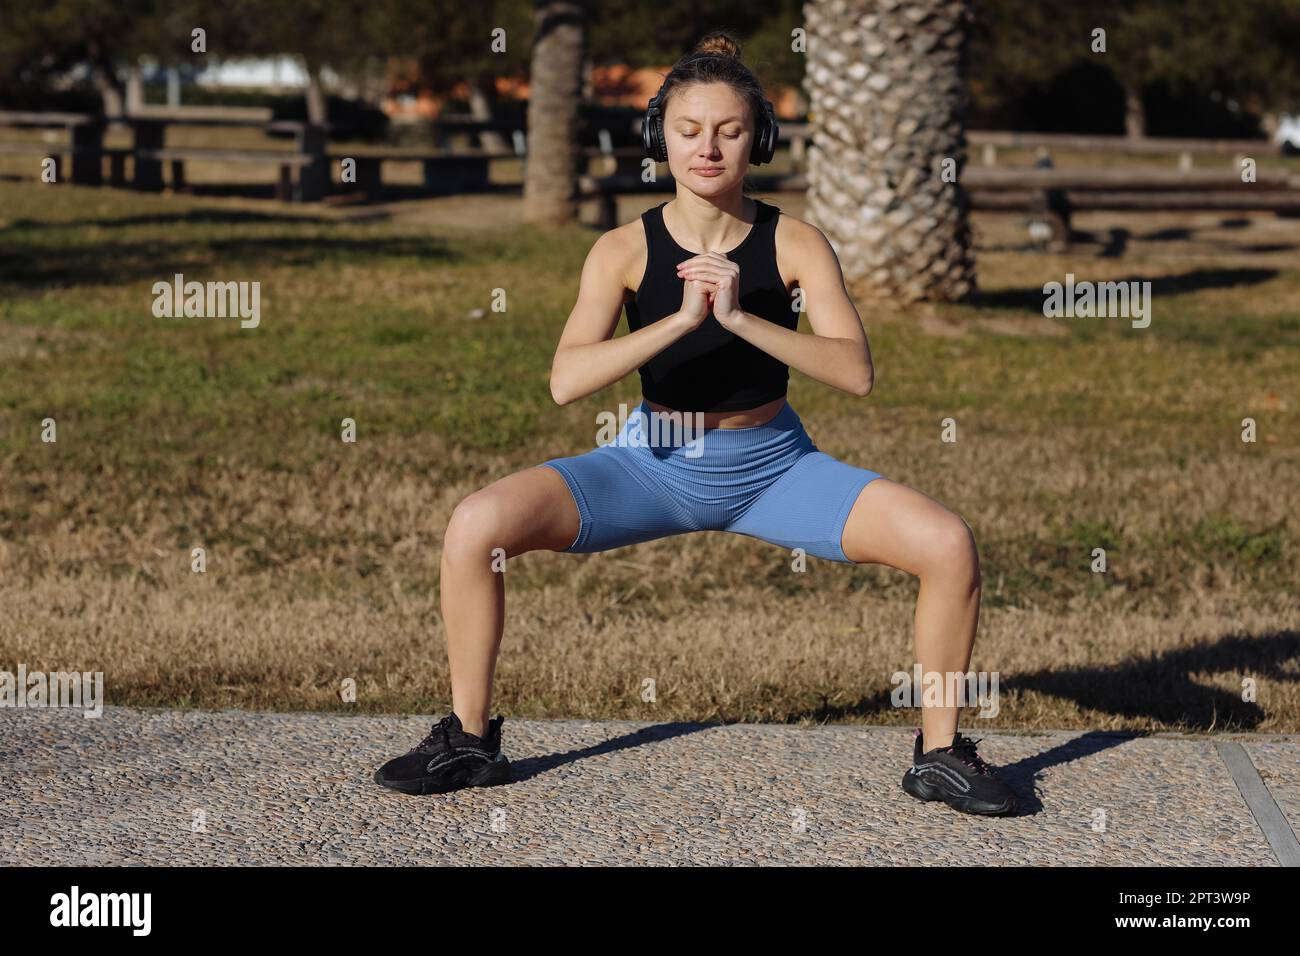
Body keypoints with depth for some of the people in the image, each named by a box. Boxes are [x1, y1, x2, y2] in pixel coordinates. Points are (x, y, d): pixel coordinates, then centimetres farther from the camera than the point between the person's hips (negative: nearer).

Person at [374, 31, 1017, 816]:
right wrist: (681, 319, -33)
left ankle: (939, 756, 0)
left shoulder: (796, 245, -9)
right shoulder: (626, 250, -9)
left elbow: (856, 372, -21)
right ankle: (470, 742, -1)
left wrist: (741, 317, -33)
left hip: (773, 466, 0)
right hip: (657, 464, 0)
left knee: (948, 544, -20)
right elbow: (566, 380, -22)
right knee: (476, 525, -22)